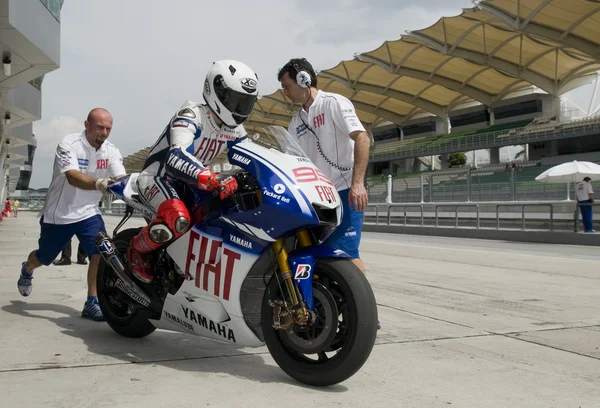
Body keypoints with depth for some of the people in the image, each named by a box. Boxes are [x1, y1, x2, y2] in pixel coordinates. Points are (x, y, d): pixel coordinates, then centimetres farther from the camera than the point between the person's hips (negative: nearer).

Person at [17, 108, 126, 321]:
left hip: (88, 212, 3)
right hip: (59, 213, -3)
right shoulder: (69, 144, -21)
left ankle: (92, 302, -7)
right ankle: (27, 270, 53)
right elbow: (73, 177, -37)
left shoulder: (111, 151, -7)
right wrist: (100, 183, -55)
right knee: (44, 258, 17)